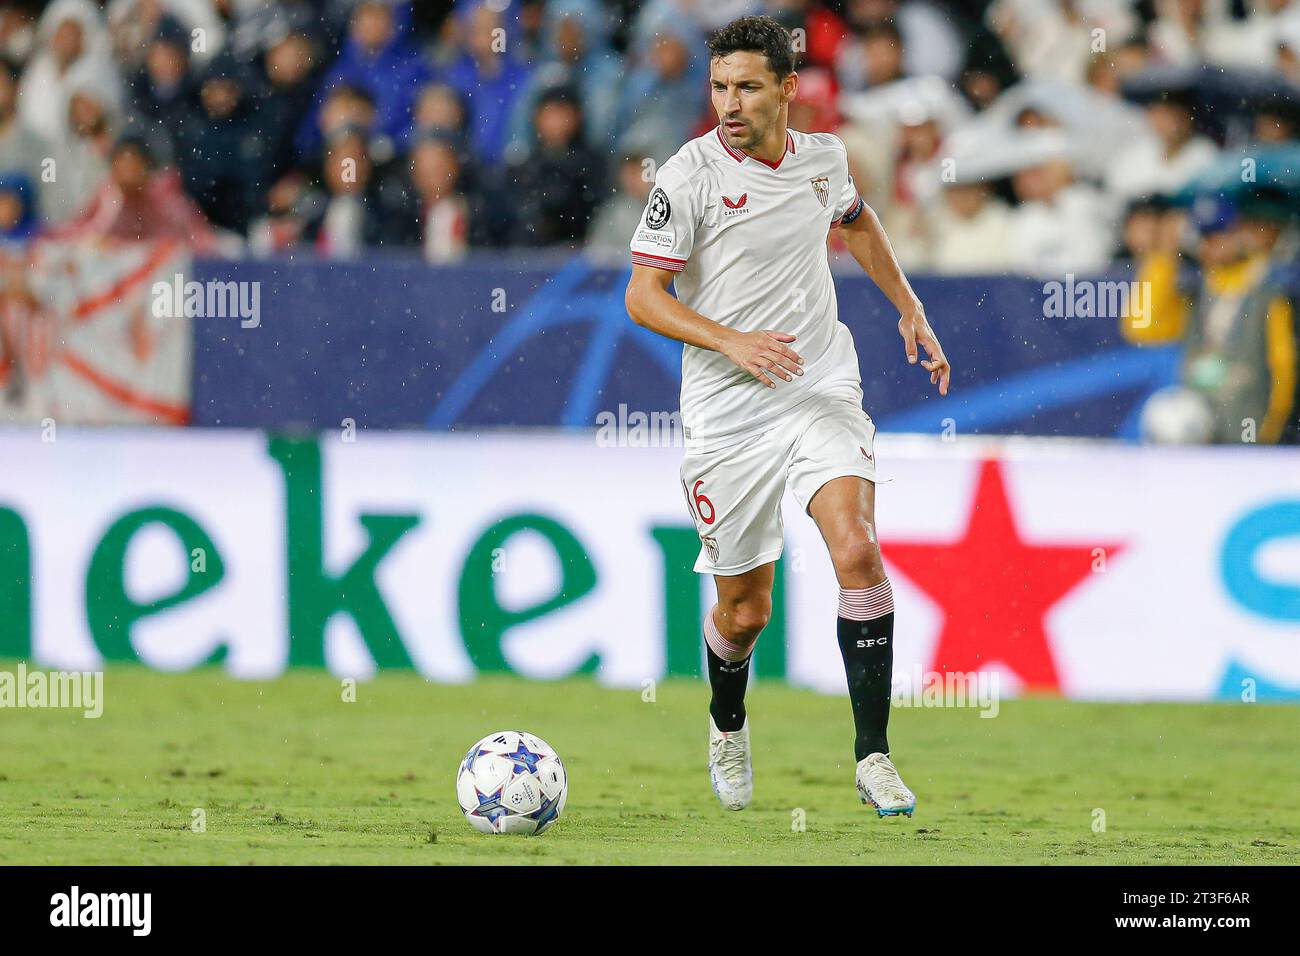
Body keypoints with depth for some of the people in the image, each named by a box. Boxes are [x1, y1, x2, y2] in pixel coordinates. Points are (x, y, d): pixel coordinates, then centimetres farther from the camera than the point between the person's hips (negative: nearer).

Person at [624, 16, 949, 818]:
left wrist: (910, 309, 21)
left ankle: (873, 754, -14)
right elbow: (643, 295, -12)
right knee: (744, 609, 5)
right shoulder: (691, 174, -10)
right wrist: (732, 342, -25)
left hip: (822, 392, 2)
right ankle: (728, 729, 39)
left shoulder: (823, 157, 4)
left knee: (858, 551, -20)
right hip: (727, 414, -2)